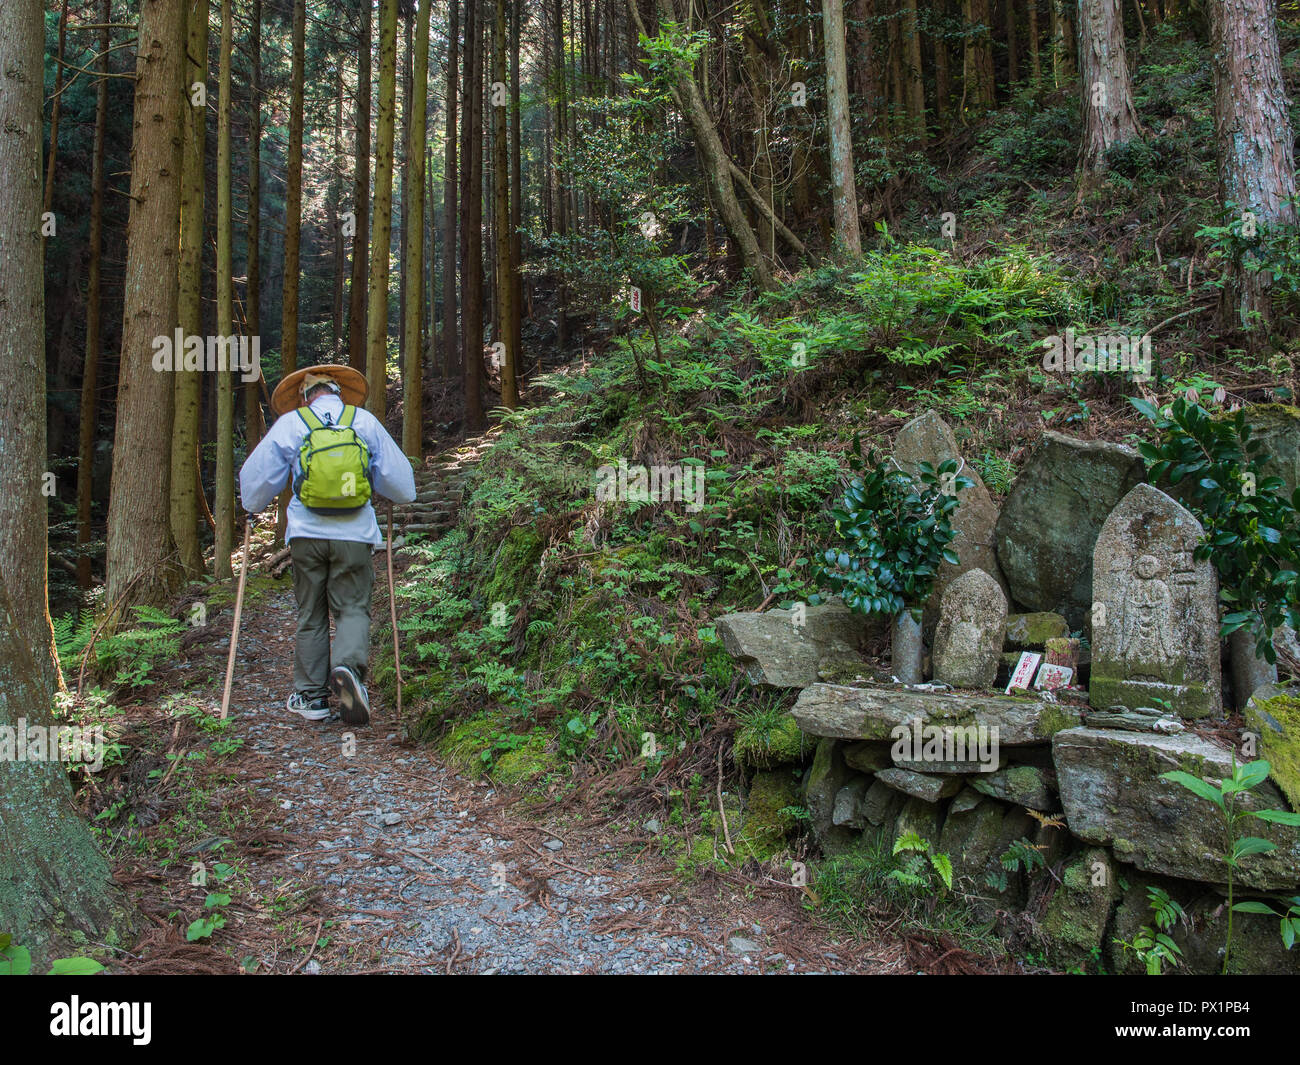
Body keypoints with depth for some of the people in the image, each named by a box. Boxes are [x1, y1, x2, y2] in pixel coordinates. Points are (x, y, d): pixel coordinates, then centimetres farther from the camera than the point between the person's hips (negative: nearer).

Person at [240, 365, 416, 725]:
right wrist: (402, 495, 30)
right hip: (354, 534, 0)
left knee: (311, 614, 12)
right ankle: (348, 667, -20)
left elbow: (255, 477, 9)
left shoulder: (290, 424, 4)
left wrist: (254, 506, 29)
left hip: (307, 533, 1)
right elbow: (398, 477, 8)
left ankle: (310, 696, 16)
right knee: (353, 608, 7)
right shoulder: (366, 422, 5)